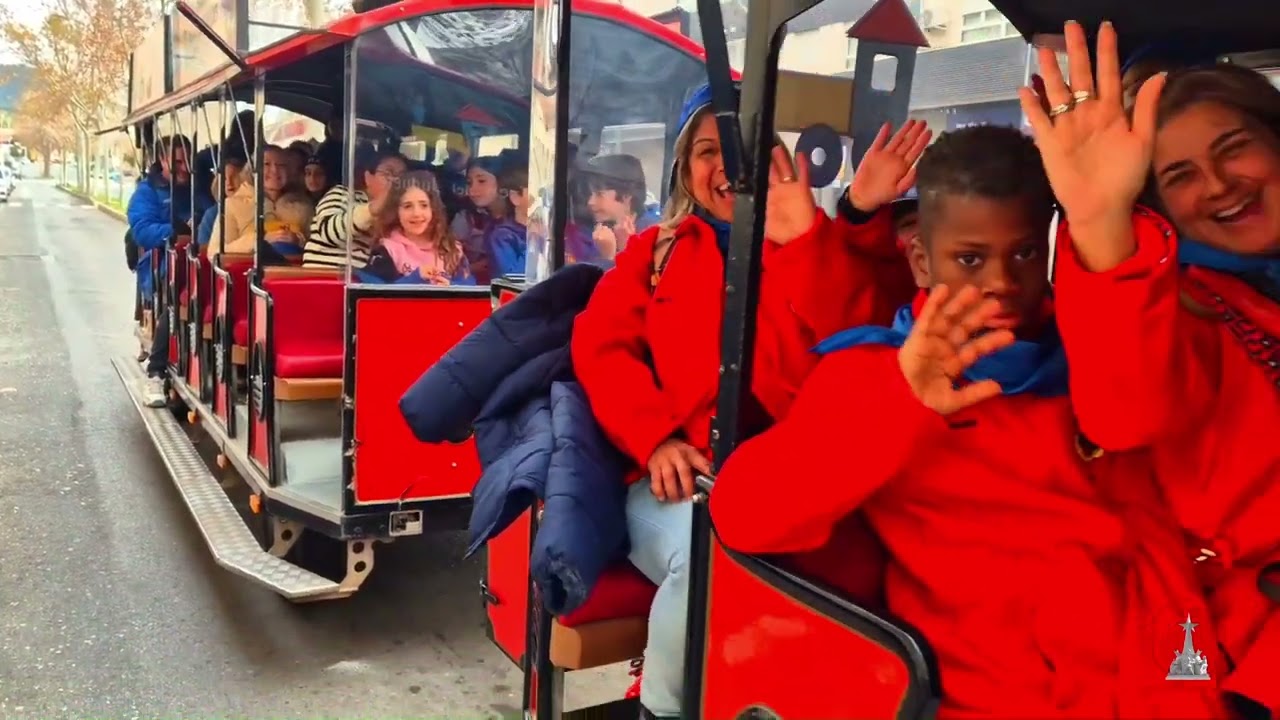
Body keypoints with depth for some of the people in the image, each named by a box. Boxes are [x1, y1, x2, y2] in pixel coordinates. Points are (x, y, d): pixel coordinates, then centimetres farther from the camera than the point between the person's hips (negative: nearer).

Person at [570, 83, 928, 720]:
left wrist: (816, 233, -12)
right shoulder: (656, 249, 22)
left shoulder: (819, 248, 18)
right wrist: (656, 436, -9)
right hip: (679, 476, 1)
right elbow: (600, 346, 8)